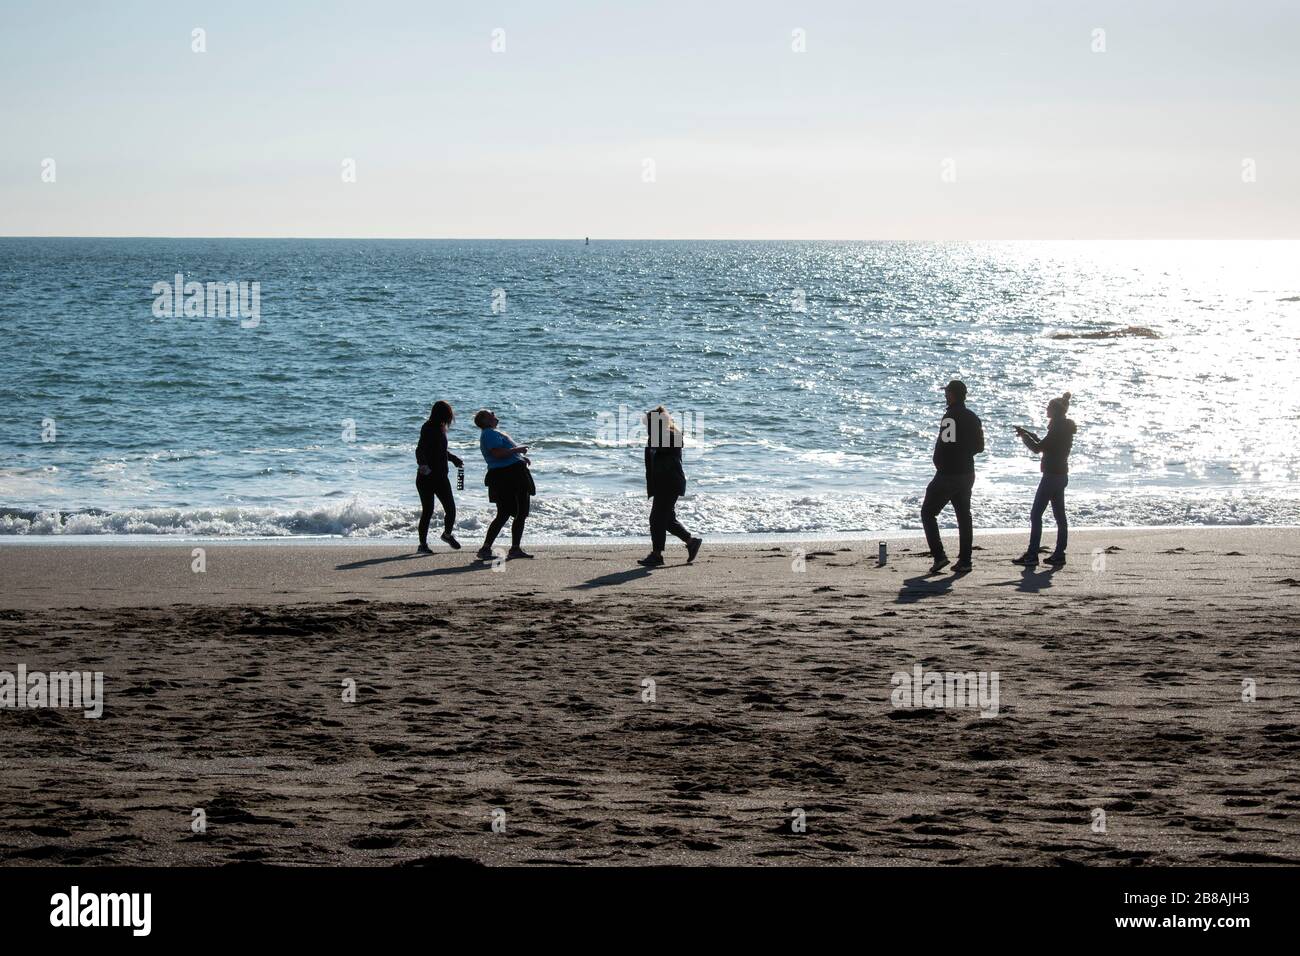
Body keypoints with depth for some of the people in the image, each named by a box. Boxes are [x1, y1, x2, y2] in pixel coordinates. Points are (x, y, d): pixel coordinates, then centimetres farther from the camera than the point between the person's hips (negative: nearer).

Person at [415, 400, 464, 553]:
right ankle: (423, 544, 4)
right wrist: (423, 464, -43)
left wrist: (454, 459, 41)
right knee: (427, 511, -6)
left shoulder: (440, 429, 14)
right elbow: (421, 449, -25)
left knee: (450, 508, 4)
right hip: (427, 477, -8)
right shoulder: (428, 429, -12)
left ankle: (447, 534, 30)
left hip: (441, 477, 8)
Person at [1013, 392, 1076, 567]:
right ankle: (1059, 554, 12)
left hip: (1052, 476, -10)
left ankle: (1031, 555, -9)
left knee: (1036, 514, -7)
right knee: (1059, 515, 10)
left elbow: (1037, 448, -20)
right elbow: (1045, 446, 22)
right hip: (1061, 475, 10)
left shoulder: (1058, 429, -18)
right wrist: (1029, 434, 16)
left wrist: (1024, 435, -5)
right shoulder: (1064, 428, 13)